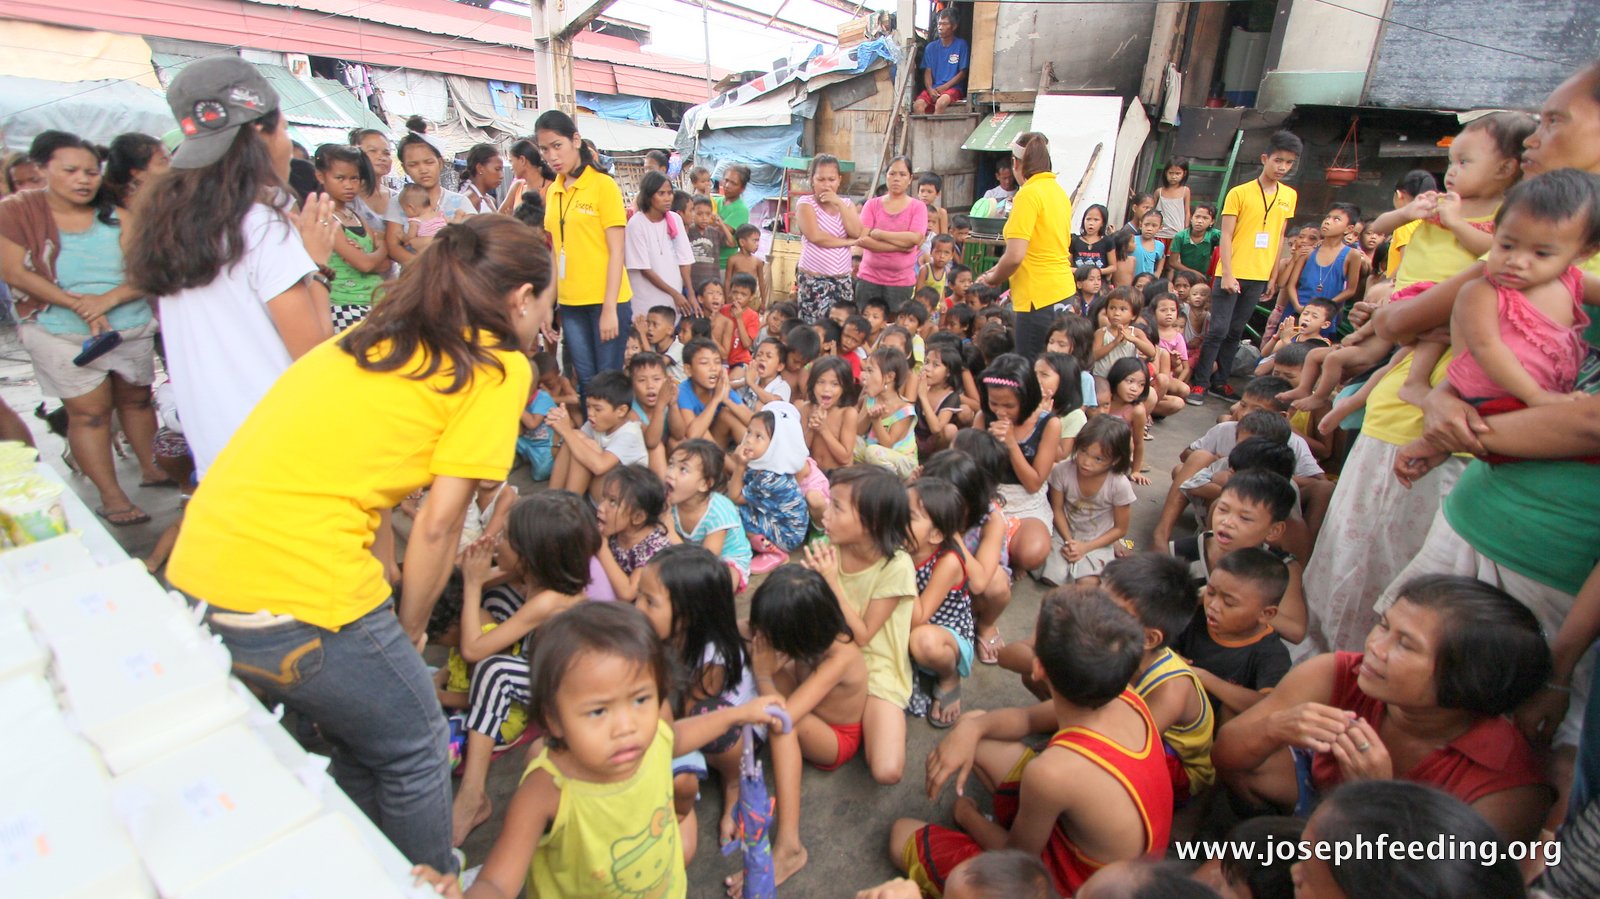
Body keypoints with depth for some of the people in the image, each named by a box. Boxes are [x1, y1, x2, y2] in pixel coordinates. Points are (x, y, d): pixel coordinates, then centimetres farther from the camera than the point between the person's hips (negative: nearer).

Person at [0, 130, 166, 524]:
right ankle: (110, 495, 2)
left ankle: (152, 469, 26)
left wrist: (109, 298, -20)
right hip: (62, 335, -2)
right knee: (88, 411, -2)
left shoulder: (118, 214, 2)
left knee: (137, 399, 12)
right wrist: (78, 304, -17)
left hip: (133, 327, 2)